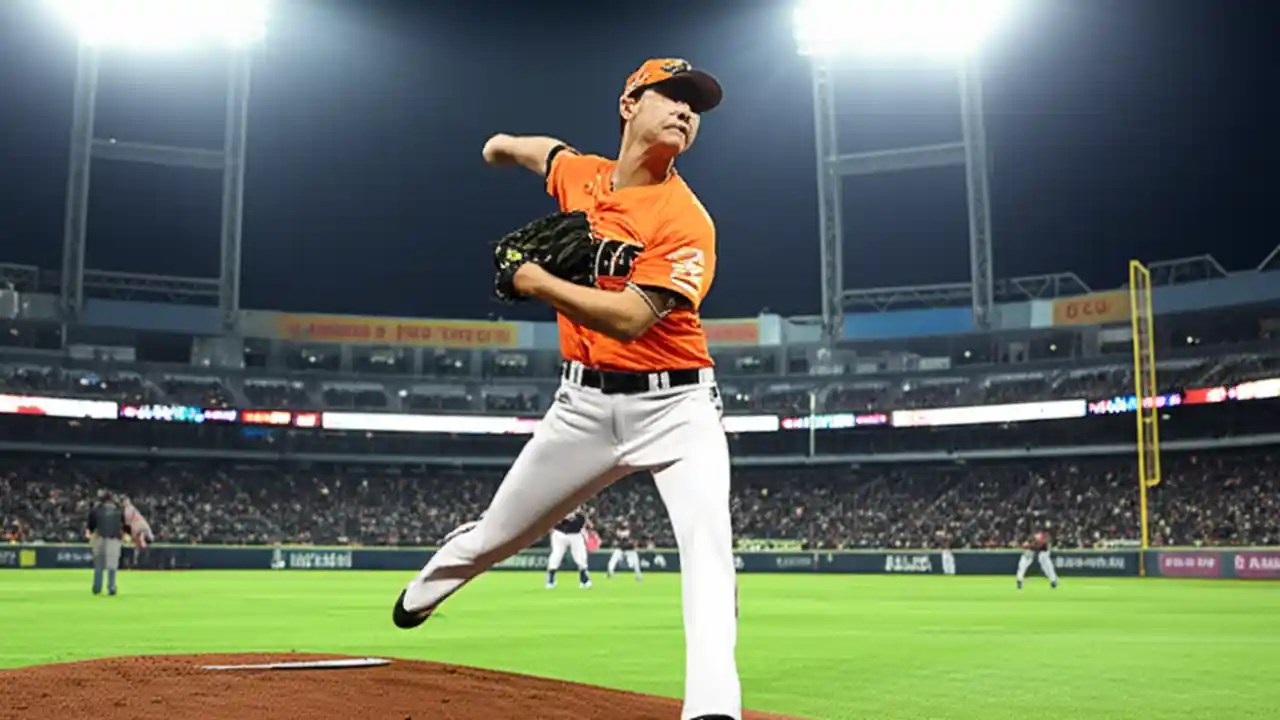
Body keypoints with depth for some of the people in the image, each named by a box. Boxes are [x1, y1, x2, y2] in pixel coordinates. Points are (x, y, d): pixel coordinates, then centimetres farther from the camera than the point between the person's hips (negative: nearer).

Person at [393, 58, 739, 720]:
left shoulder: (686, 221, -15)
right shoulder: (578, 174, 1)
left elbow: (630, 318, -26)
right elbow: (540, 149, 27)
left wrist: (534, 281, -22)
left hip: (675, 404, -3)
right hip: (585, 400, 4)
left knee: (708, 544, -23)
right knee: (496, 534, 17)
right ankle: (422, 593, 47)